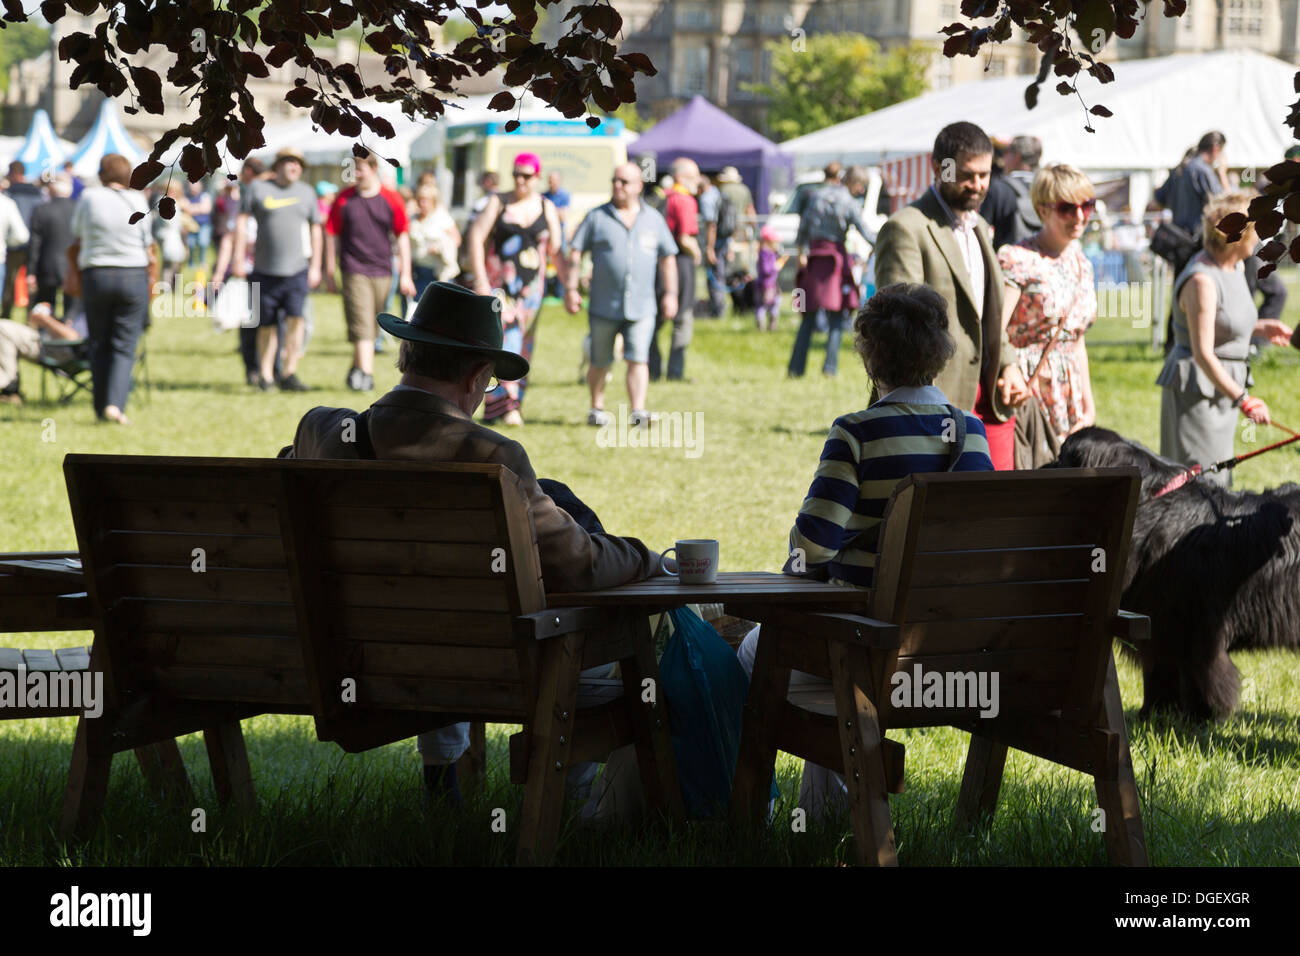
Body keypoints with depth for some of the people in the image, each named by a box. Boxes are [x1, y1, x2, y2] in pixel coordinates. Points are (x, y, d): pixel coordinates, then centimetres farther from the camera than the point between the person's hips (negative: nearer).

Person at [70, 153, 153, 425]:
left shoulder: (89, 197, -3)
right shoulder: (137, 201, -3)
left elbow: (76, 233, 10)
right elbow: (147, 244, 4)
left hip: (95, 276, 1)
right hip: (133, 275, -1)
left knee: (99, 345, 11)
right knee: (124, 346, 0)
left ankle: (101, 407, 12)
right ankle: (115, 404, -16)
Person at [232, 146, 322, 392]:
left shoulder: (306, 192, 11)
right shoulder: (258, 188, 5)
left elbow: (315, 230, 16)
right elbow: (241, 221, 4)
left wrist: (315, 266, 11)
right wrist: (238, 258, -4)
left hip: (297, 269, 1)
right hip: (264, 269, -1)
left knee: (295, 319, -13)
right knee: (266, 324, 3)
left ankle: (289, 374, -10)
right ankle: (264, 374, 15)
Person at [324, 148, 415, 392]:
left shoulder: (391, 200, 2)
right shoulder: (344, 200, 1)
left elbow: (402, 236, 6)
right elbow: (332, 234, 6)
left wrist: (405, 274, 3)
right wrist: (329, 270, 5)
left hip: (382, 272, 2)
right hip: (354, 270, -2)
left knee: (372, 326, 10)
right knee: (361, 325, -13)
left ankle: (357, 368, 28)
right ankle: (366, 374, -19)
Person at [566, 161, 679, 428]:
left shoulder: (653, 220, 10)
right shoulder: (597, 217, 4)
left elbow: (667, 258, 15)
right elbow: (575, 252, 3)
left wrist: (670, 293, 8)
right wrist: (571, 288, -5)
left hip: (641, 307, 0)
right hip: (604, 306, 0)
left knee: (638, 359, -11)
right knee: (600, 363, 8)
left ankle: (638, 411, -17)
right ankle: (597, 408, 24)